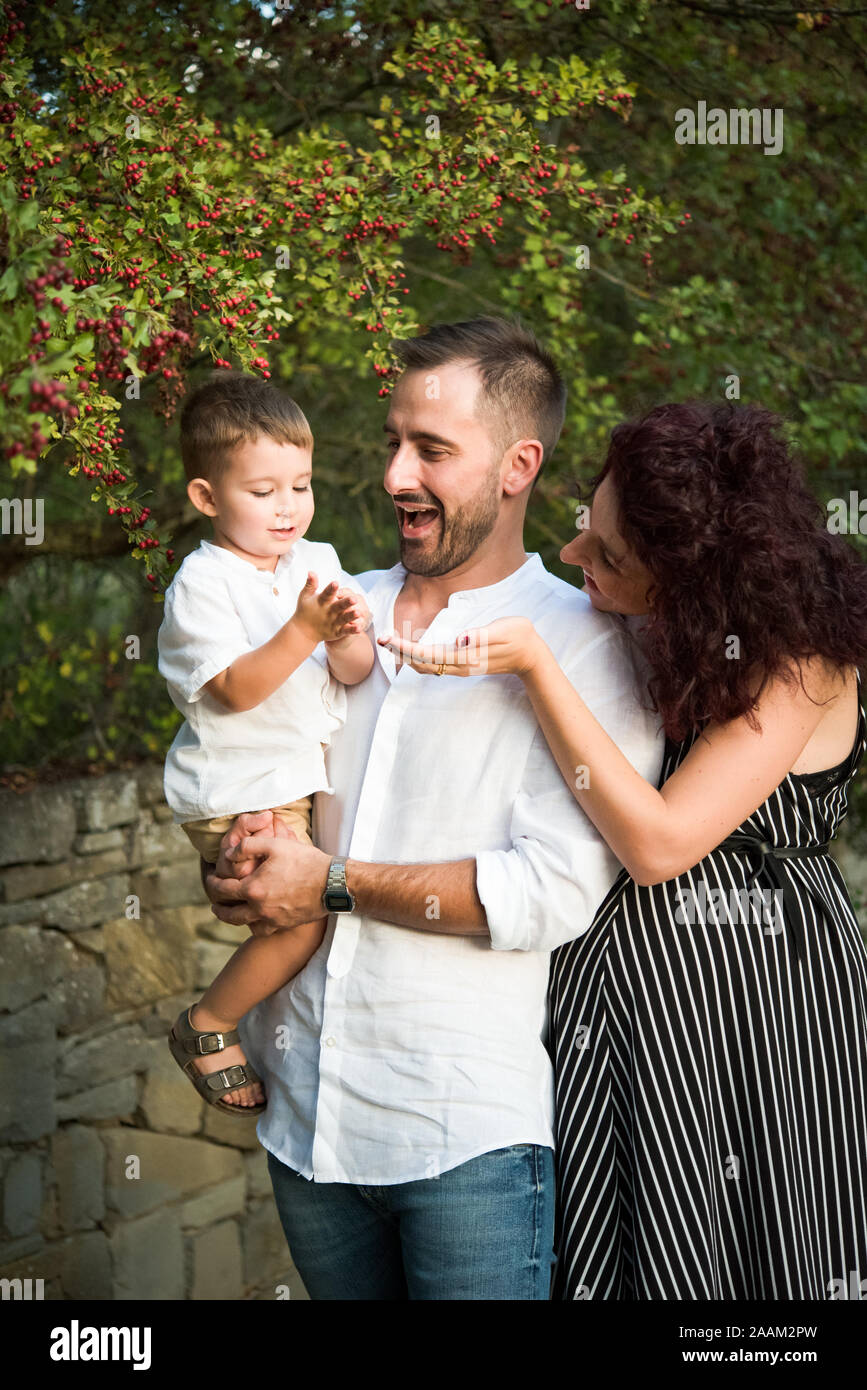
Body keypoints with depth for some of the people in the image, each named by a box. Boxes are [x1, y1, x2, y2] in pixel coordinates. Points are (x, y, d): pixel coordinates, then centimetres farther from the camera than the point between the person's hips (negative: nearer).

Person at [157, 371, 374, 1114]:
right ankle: (205, 1027, 5)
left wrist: (348, 637, -22)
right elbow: (235, 690, -19)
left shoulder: (318, 563, 7)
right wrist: (304, 629, -28)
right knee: (299, 920, -17)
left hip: (309, 775, 7)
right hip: (239, 793, -7)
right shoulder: (201, 584, -11)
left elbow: (356, 673, 0)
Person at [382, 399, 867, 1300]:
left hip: (745, 998, -6)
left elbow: (658, 844, -26)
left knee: (721, 1254, 8)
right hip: (609, 981, 6)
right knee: (599, 1250, 14)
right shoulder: (631, 633, 0)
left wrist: (535, 667, -28)